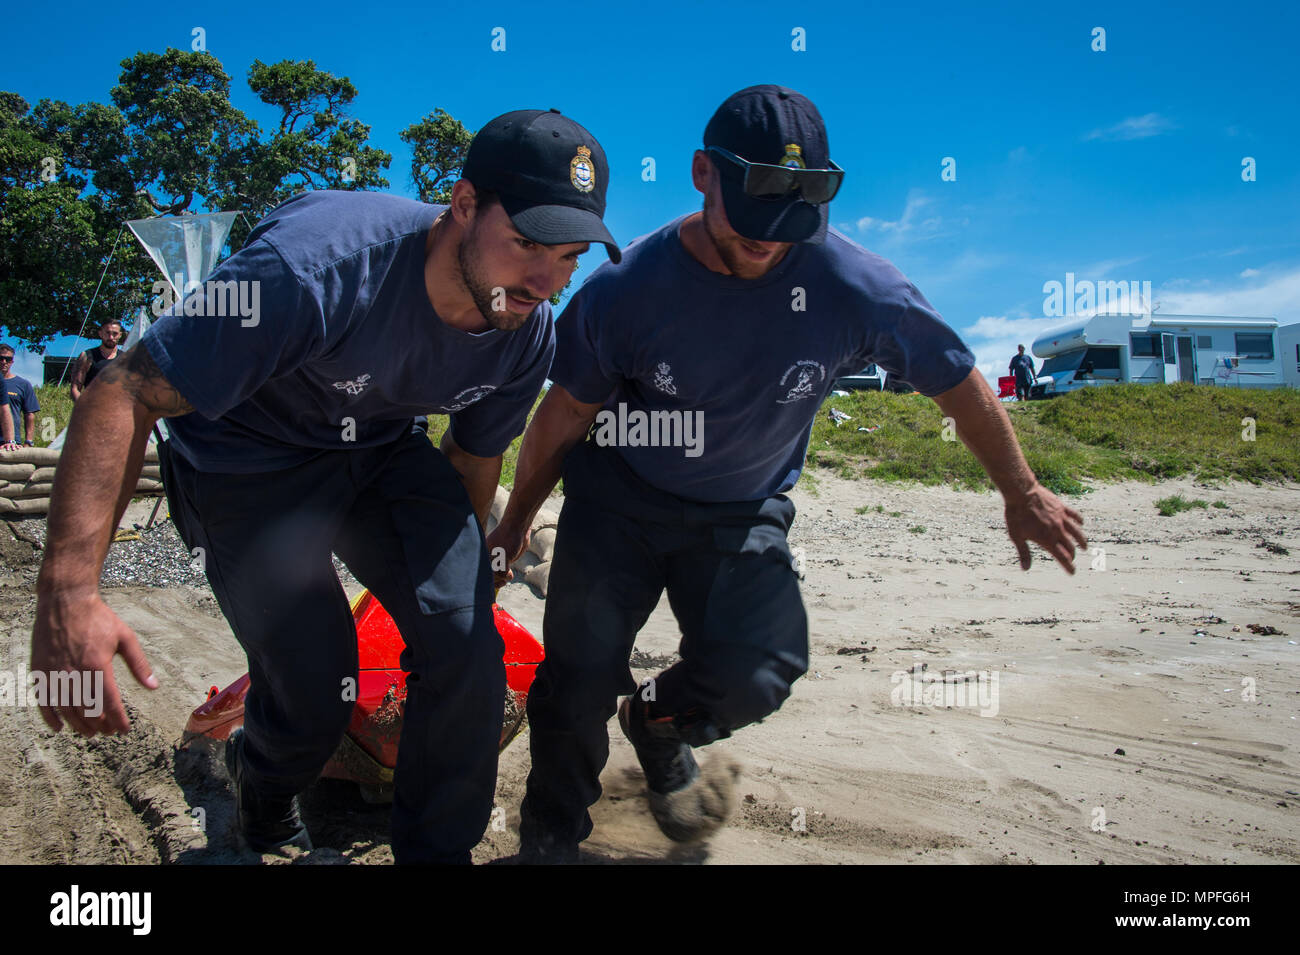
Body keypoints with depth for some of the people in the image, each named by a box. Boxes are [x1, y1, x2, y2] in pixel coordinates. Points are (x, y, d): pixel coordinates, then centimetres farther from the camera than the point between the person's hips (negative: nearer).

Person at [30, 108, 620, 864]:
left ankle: (437, 852, 14)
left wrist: (456, 575, 16)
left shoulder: (529, 337, -14)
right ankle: (263, 793, 29)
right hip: (251, 463, -4)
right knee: (315, 694, -11)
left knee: (466, 649, -13)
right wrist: (68, 593, -37)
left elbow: (473, 461, 5)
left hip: (384, 454, 5)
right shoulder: (317, 263, -34)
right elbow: (124, 396, -30)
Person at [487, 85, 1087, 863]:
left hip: (745, 514, 1)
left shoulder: (855, 288, -20)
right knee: (580, 680, -5)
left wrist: (1023, 494, 7)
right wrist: (517, 520, 5)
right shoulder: (629, 288, -20)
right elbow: (566, 415, -6)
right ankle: (550, 839, 25)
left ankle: (659, 724, 22)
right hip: (617, 500, 0)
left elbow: (958, 381, -4)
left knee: (756, 677, -16)